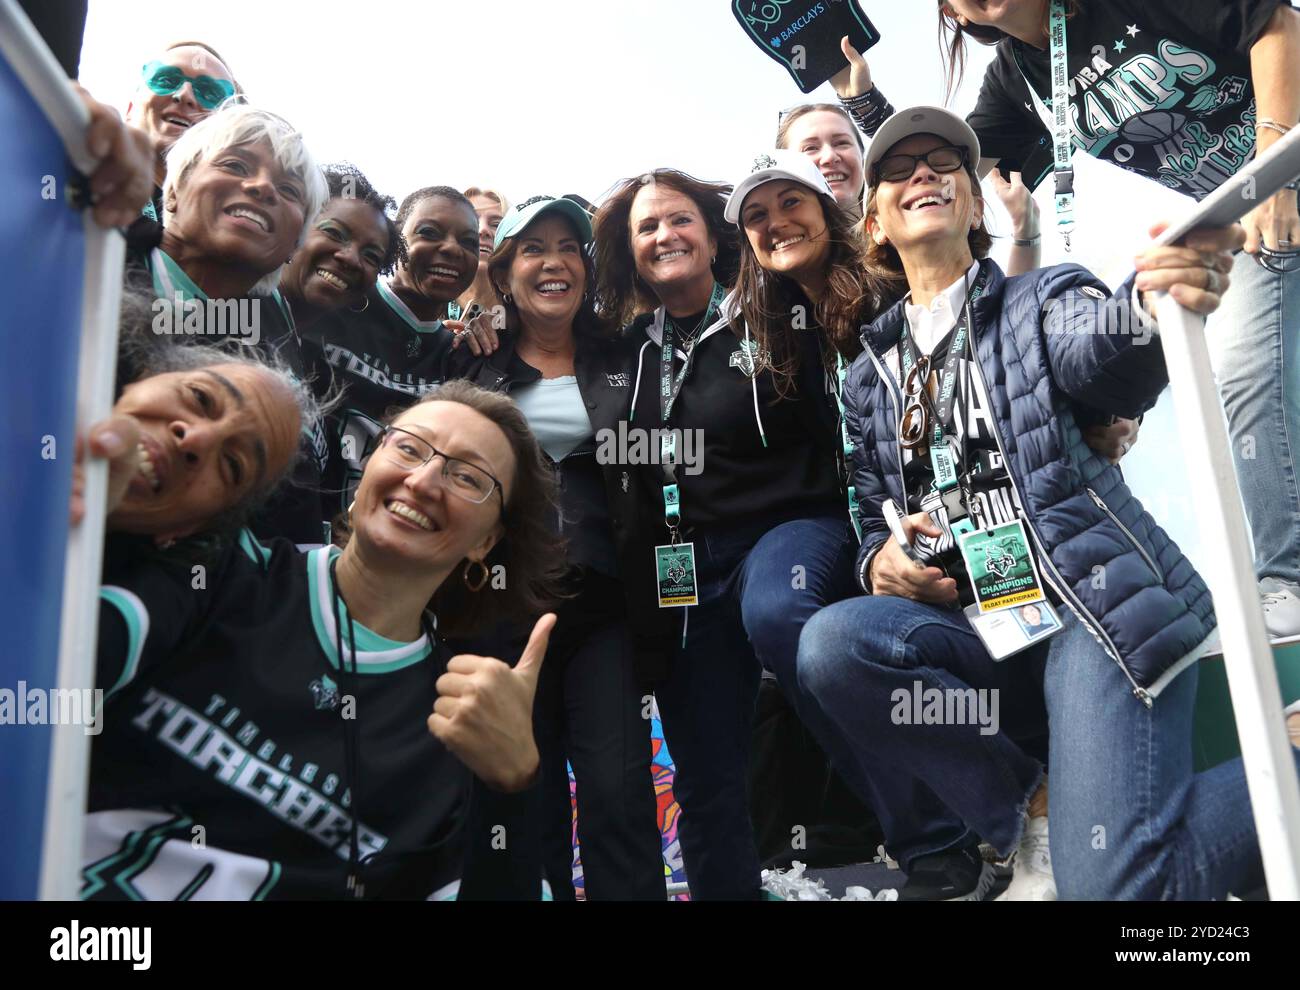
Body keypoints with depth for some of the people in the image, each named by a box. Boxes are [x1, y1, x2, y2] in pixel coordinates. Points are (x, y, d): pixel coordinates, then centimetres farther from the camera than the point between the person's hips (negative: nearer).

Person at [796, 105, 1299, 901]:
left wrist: (1148, 309, -43)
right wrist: (882, 558, -8)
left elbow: (1100, 354, -18)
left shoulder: (1043, 301, 6)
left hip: (1097, 597, -4)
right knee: (831, 645, -27)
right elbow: (875, 516, 18)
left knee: (1119, 882, -22)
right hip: (978, 619, 4)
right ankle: (1032, 811, -7)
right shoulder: (871, 375, 17)